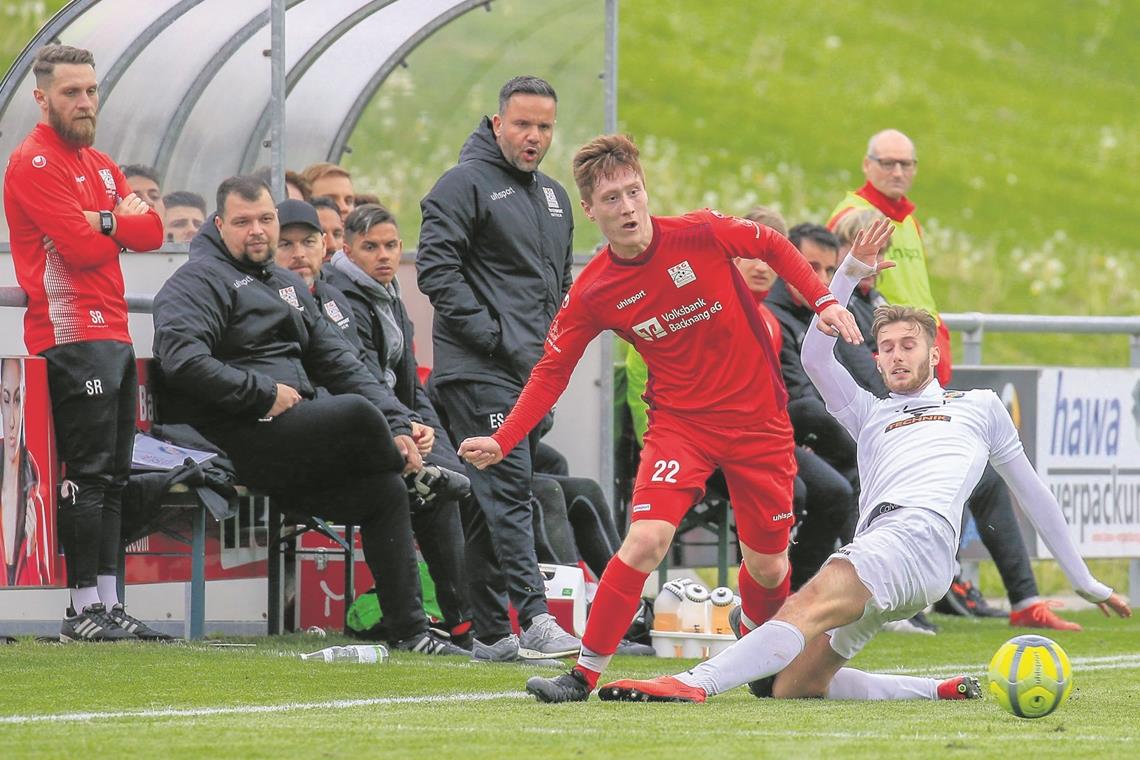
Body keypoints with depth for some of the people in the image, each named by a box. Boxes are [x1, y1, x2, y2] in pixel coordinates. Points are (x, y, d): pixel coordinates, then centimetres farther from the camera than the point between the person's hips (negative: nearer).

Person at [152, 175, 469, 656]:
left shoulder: (288, 286, 26)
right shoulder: (199, 281, -2)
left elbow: (340, 362, 23)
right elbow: (181, 359, -19)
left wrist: (396, 427, 10)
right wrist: (263, 394, -17)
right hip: (243, 436, -9)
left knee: (382, 490, -5)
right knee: (357, 413, -27)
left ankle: (409, 631, -2)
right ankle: (418, 477, 7)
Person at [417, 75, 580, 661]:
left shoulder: (554, 196, 22)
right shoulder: (464, 184, -4)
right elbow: (436, 267, -12)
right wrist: (492, 335, -16)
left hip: (535, 371, 8)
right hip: (478, 370, -8)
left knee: (499, 498, 9)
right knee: (506, 488, -16)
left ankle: (491, 630, 10)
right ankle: (534, 618, -24)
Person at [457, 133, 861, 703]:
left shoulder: (701, 234, -13)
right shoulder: (592, 293, -10)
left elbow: (774, 247, 4)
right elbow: (552, 370, -2)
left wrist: (824, 300, -7)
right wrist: (502, 441, -12)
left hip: (759, 418, 1)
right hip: (680, 419, -1)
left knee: (767, 565, 6)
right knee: (647, 538, -22)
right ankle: (585, 674, -13)